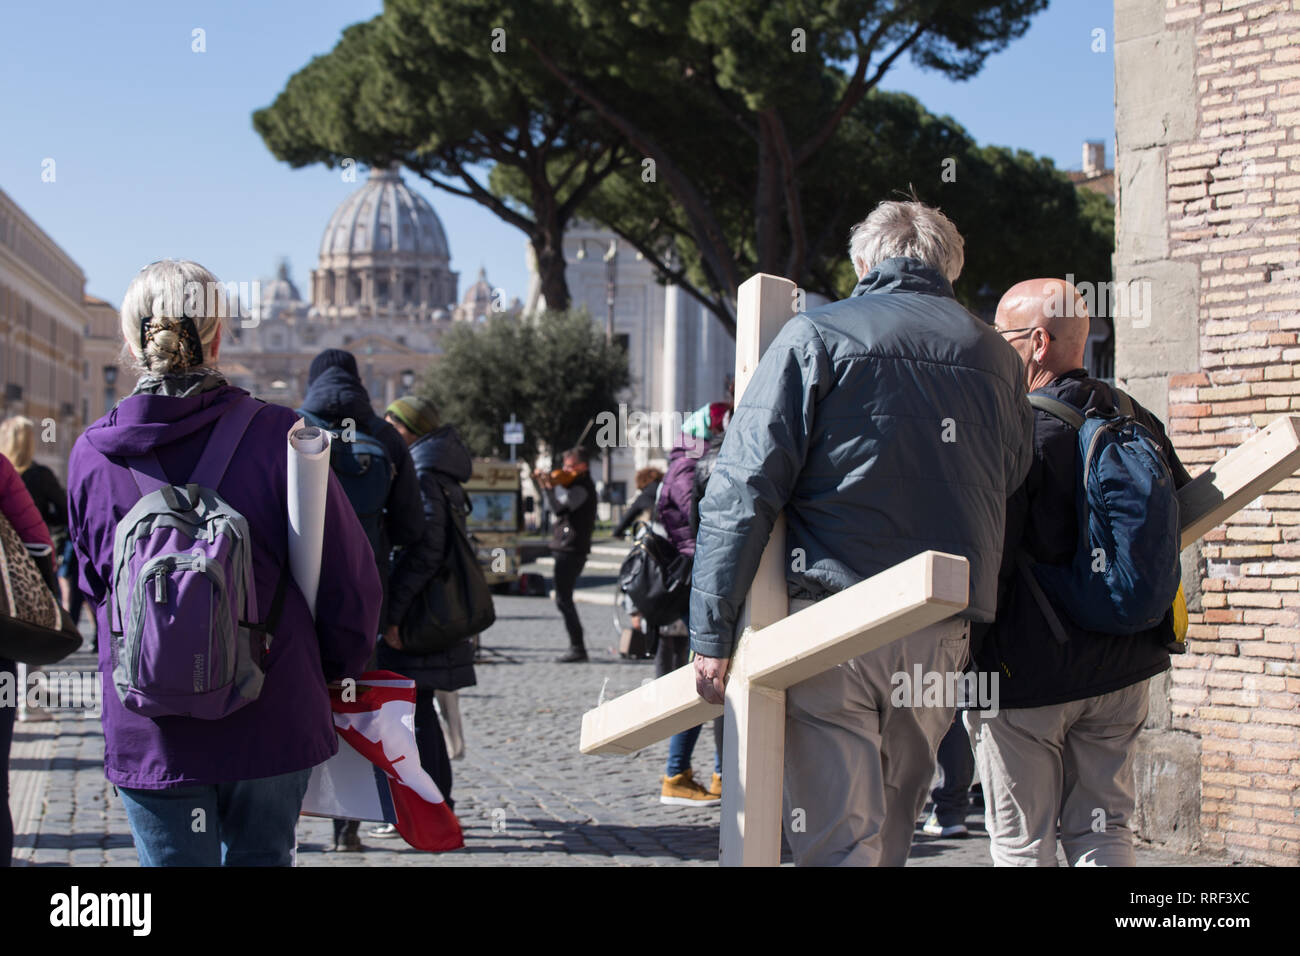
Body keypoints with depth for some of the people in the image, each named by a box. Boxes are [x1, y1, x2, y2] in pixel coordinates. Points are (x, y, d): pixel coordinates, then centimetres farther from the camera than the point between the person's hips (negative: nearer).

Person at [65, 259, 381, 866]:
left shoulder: (91, 457, -4)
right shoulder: (276, 437, -11)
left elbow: (94, 588, 9)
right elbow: (349, 579, -6)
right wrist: (337, 672, 11)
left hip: (149, 735, 1)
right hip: (272, 722, 0)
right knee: (261, 857, 17)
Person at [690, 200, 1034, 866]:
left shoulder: (815, 336, -1)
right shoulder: (997, 357, 12)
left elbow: (744, 487, -8)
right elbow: (1011, 490, 16)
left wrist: (711, 631, -7)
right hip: (941, 641, 4)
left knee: (838, 843, -3)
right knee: (890, 836, 18)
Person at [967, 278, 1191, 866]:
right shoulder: (1138, 422, 4)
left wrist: (966, 655, -6)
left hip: (1025, 672, -6)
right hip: (1122, 667, 6)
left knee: (1022, 845, 5)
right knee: (1103, 831, 12)